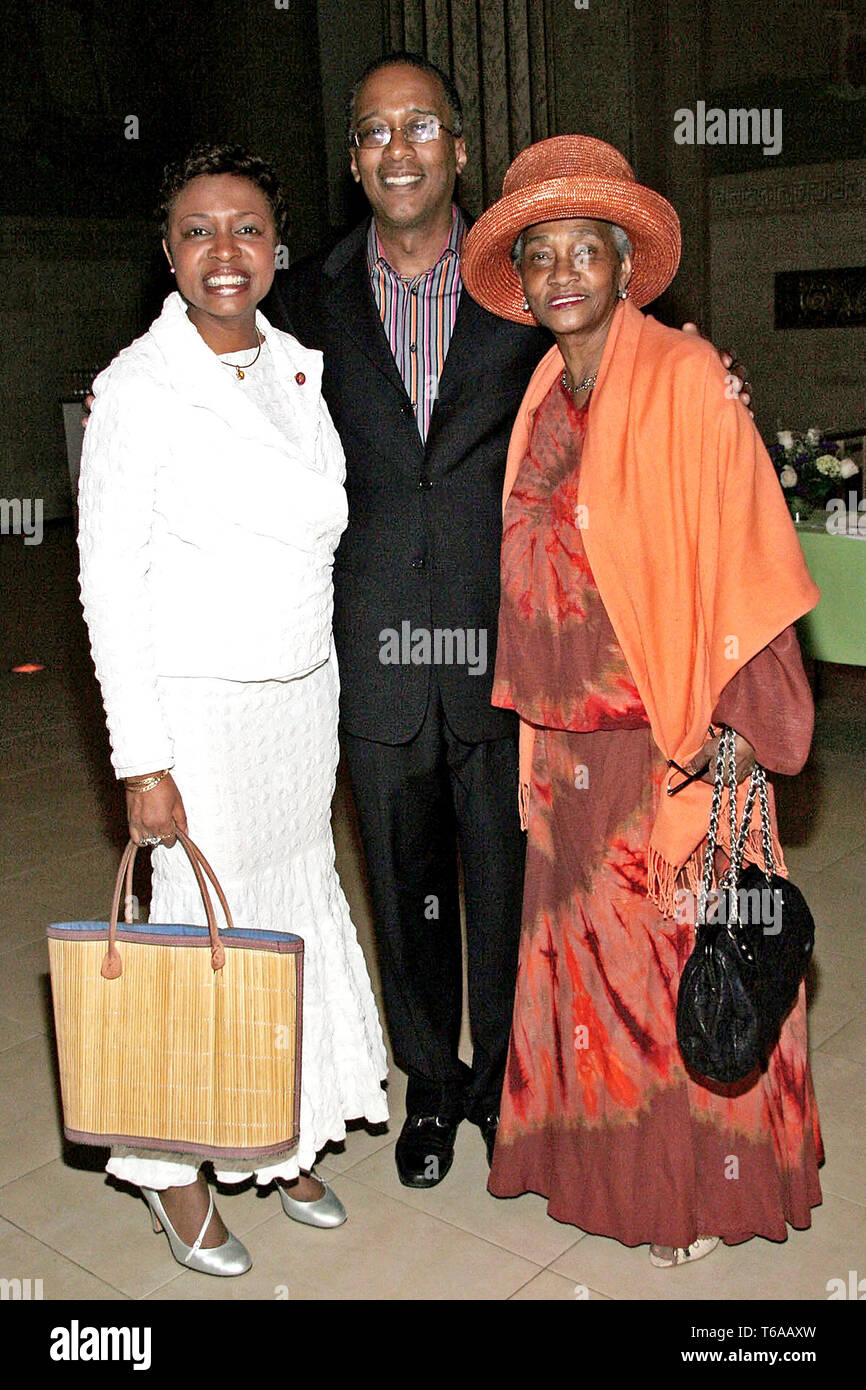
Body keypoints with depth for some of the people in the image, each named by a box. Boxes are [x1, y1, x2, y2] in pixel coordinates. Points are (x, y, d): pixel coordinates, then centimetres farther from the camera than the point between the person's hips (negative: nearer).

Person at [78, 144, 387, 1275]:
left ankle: (284, 1141, 33)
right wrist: (143, 759, -16)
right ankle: (176, 1172, 24)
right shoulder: (139, 387, -11)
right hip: (200, 709, -6)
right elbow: (109, 583, -12)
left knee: (299, 906, 13)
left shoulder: (302, 370, 7)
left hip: (306, 698, 6)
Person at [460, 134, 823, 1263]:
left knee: (680, 949, 4)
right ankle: (604, 1160, 32)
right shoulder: (545, 397, 11)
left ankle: (703, 1187, 22)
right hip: (568, 732, 6)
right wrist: (537, 720, 13)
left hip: (670, 735, -6)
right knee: (584, 946, 14)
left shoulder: (686, 379, -8)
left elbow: (741, 554, -12)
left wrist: (728, 719, -17)